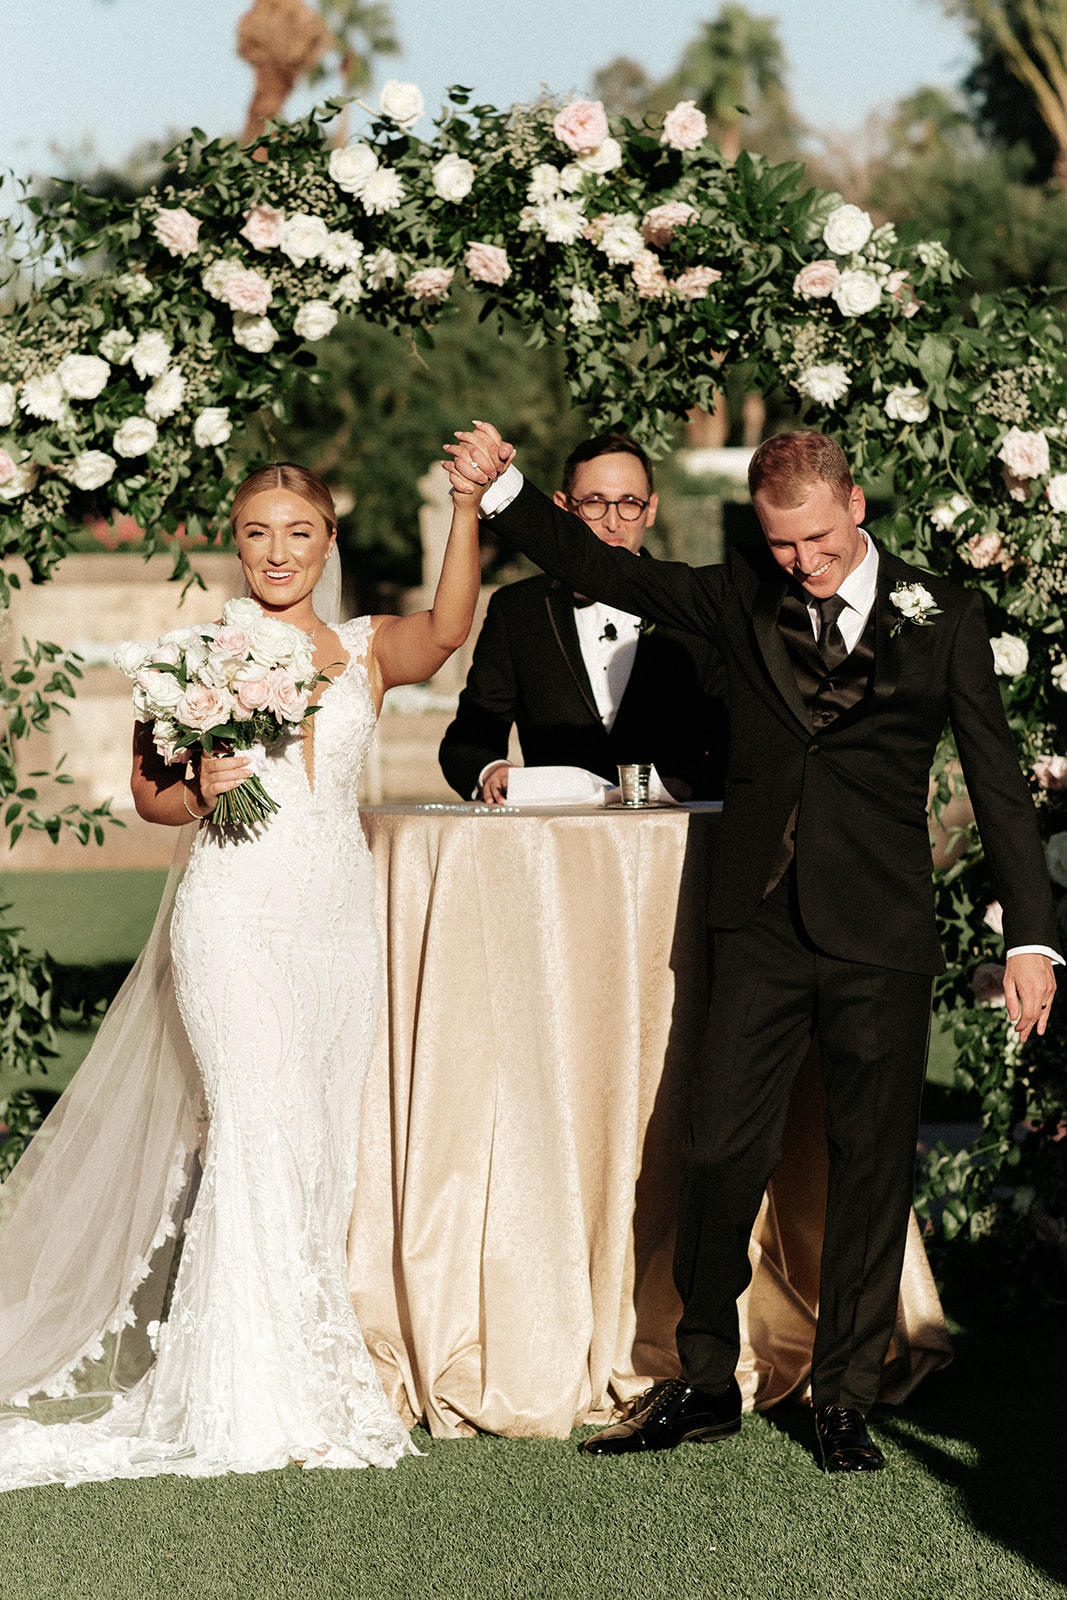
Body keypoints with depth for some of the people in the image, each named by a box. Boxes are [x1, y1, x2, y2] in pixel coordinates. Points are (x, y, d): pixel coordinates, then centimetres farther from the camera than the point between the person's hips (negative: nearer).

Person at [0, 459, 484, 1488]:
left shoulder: (366, 651, 7)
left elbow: (446, 632, -15)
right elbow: (149, 790, 9)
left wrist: (467, 509, -28)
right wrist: (202, 790, -13)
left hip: (337, 914, 3)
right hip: (236, 912, -3)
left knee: (322, 1142, 7)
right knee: (259, 1133, -10)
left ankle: (317, 1379, 17)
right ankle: (259, 1399, -7)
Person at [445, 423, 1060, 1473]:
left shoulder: (941, 616, 0)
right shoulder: (742, 598, 6)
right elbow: (608, 573, 9)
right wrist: (502, 491, -3)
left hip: (879, 936, -2)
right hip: (761, 925, 2)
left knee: (870, 1167, 4)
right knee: (722, 1152, 0)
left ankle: (845, 1398, 16)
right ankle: (704, 1385, 15)